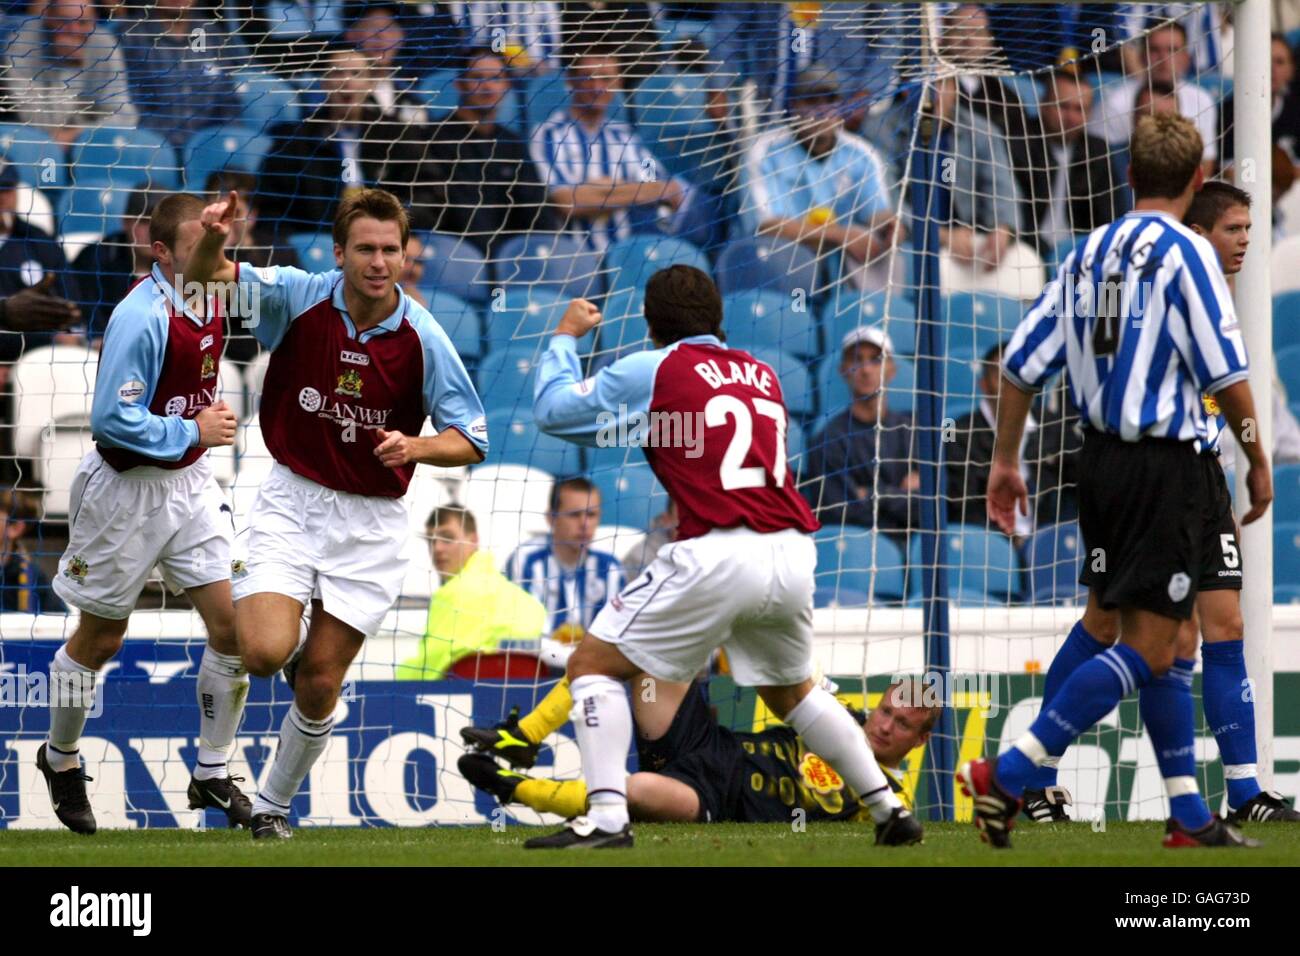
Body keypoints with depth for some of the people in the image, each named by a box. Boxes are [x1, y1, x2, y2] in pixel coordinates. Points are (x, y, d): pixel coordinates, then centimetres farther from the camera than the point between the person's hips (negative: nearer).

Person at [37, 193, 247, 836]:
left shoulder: (209, 300, 2)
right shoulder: (141, 318, -24)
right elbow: (114, 420, -27)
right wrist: (193, 431, -21)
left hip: (190, 482, 7)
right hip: (128, 488, -7)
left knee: (233, 624, -2)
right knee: (100, 638, 9)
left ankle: (212, 775, 12)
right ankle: (60, 760, 32)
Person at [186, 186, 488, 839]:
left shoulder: (423, 337, -11)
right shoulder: (299, 296, -10)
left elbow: (470, 440, -5)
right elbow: (209, 276, -8)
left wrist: (414, 447, -25)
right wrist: (212, 242, -31)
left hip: (369, 521, 0)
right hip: (290, 498, 0)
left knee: (319, 684, 2)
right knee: (263, 653, -21)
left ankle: (273, 805, 25)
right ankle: (291, 642, 16)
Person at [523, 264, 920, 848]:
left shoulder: (653, 370, 3)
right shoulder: (761, 374, 19)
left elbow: (553, 410, 8)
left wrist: (566, 336, 25)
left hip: (718, 555, -6)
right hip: (793, 557, 6)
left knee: (593, 664, 3)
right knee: (791, 691, 29)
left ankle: (607, 818, -12)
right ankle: (890, 811, 27)